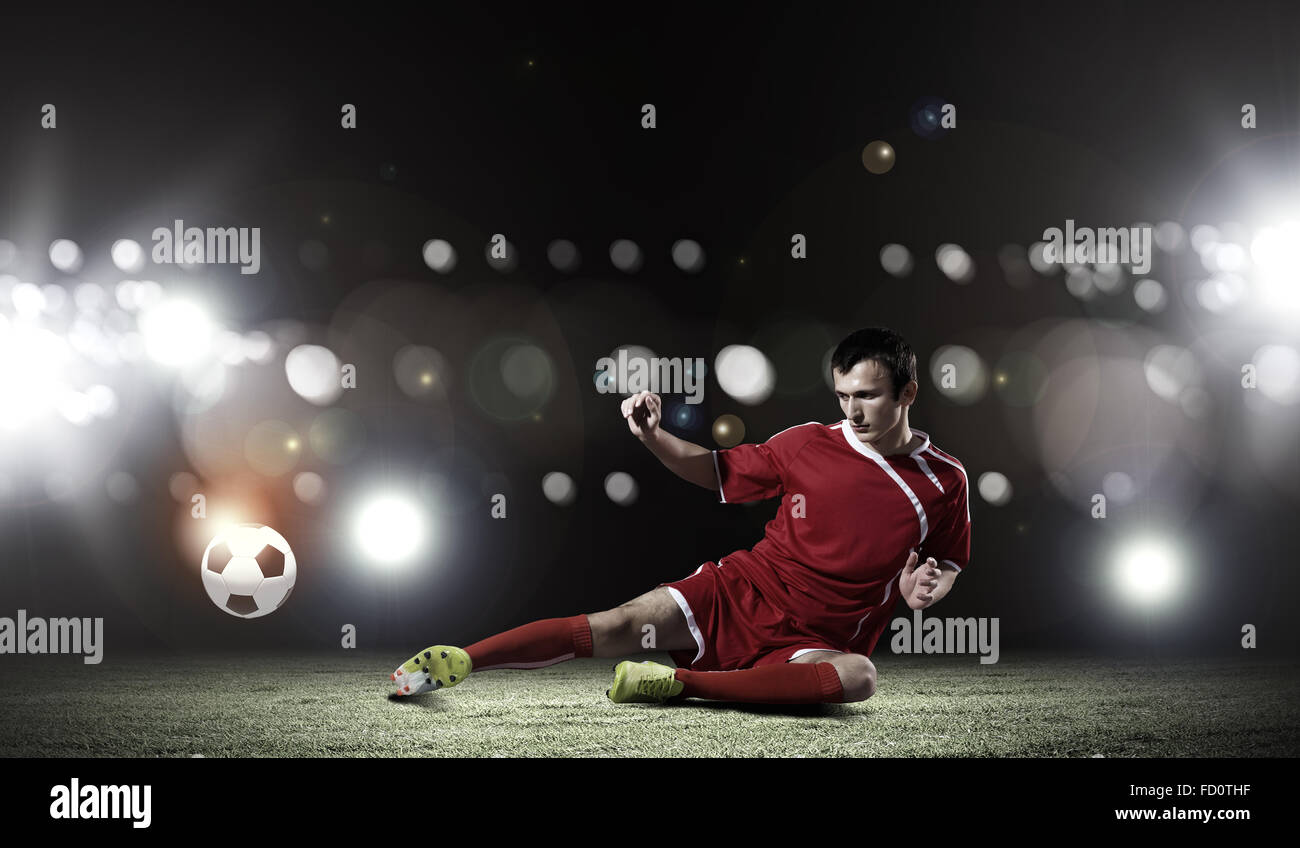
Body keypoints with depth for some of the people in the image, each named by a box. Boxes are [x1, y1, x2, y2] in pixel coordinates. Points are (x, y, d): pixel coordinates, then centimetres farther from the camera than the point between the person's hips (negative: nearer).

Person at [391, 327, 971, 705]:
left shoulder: (944, 483, -2)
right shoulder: (810, 444, 1)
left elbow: (949, 562, 15)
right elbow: (719, 470, 13)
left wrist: (928, 588, -9)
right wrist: (653, 438, -4)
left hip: (811, 643, -1)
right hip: (737, 594, 1)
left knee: (858, 676, -37)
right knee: (619, 626, -22)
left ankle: (679, 683, -35)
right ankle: (460, 661, -18)